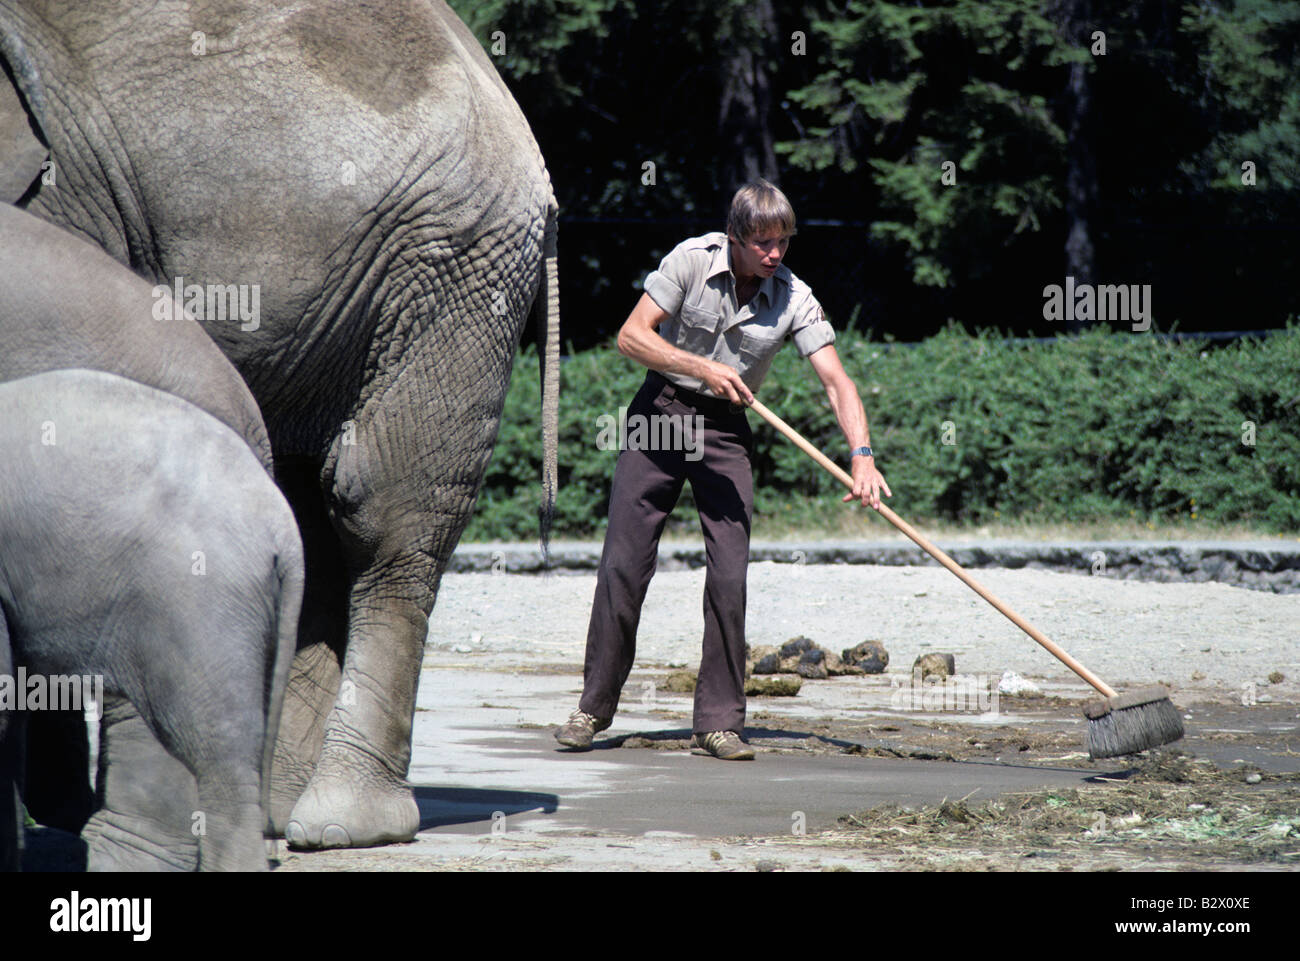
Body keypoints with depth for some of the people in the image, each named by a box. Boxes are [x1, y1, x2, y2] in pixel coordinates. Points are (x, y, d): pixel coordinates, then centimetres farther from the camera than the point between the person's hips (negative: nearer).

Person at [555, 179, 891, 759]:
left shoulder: (794, 299, -10)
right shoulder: (691, 260, -13)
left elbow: (835, 381, -17)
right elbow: (632, 337, -14)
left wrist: (862, 456, -32)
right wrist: (703, 368, -26)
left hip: (726, 430, 1)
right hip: (661, 412, -1)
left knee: (730, 574, -9)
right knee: (623, 564, -3)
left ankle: (718, 722, -3)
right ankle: (594, 706, 10)